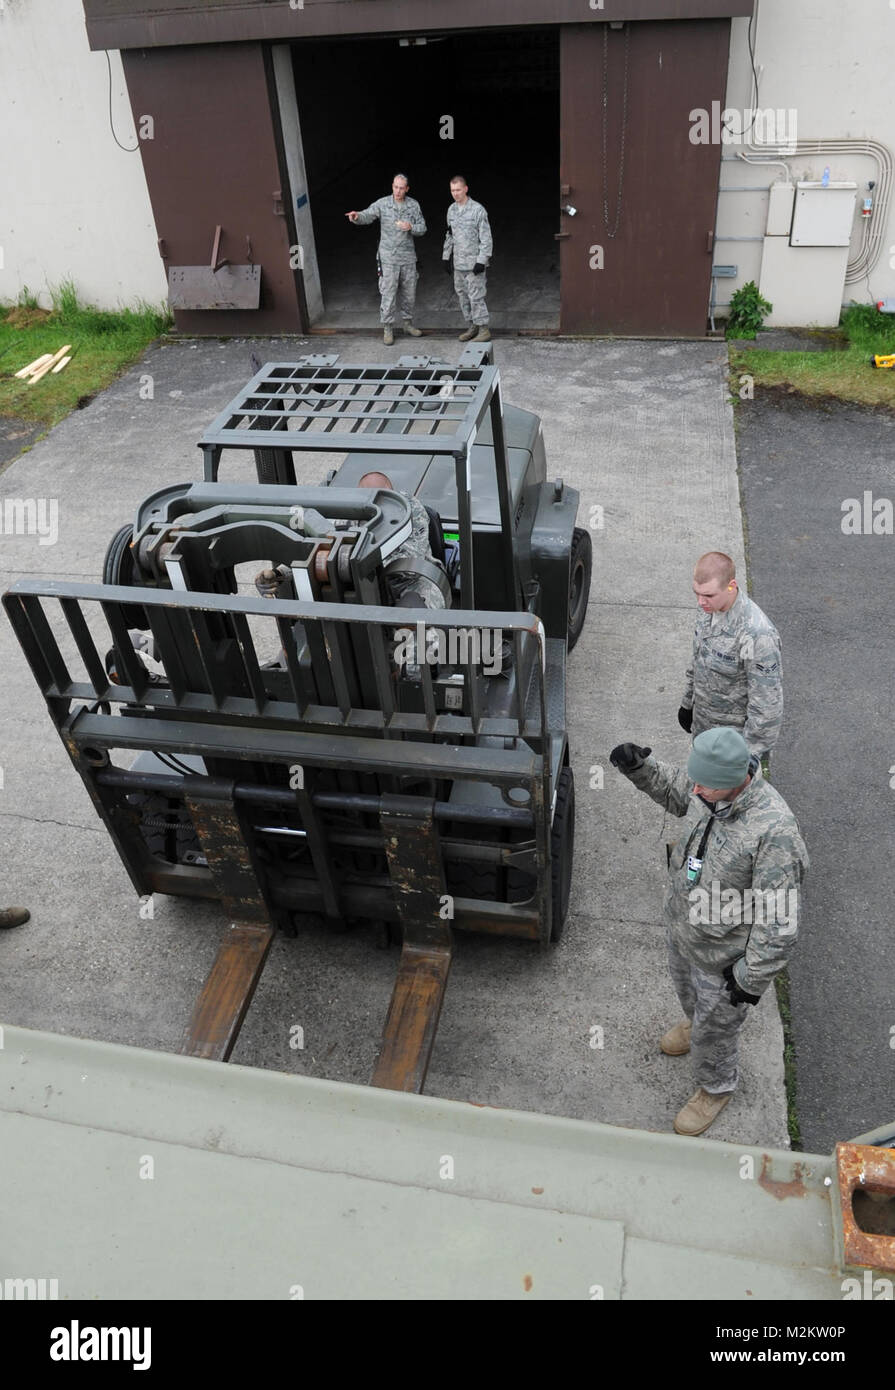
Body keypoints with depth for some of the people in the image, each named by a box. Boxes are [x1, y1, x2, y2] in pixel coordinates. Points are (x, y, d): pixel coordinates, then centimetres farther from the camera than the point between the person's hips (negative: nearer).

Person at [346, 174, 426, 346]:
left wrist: (411, 227, -17)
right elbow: (366, 216, -17)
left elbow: (422, 228, 4)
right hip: (389, 258, -3)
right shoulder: (382, 204, -6)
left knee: (409, 293, 12)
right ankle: (388, 329, 6)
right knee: (388, 294, -3)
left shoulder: (413, 205, 2)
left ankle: (407, 323, 29)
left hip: (408, 257, 3)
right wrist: (356, 217, -40)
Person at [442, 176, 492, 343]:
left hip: (474, 262, -7)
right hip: (458, 263, 7)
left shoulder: (477, 210, -11)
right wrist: (446, 256, 16)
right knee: (463, 296, 10)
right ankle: (471, 326, 20)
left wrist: (482, 260, -18)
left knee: (476, 297, -9)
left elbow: (486, 237, -12)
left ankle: (484, 330, -2)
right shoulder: (451, 209, 9)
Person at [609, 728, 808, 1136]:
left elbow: (778, 921, -29)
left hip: (724, 954, -6)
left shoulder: (775, 831, -39)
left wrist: (752, 980, -20)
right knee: (686, 986, 35)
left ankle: (716, 1087, 49)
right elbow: (675, 791, 7)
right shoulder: (710, 786, -18)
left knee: (713, 1028, 19)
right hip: (681, 926, 6)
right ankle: (697, 1021, 68)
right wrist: (641, 766, -12)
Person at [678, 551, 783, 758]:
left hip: (734, 732, -7)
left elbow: (767, 702, -27)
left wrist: (750, 755, -21)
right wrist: (687, 702, 20)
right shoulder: (711, 608, -8)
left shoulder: (757, 634, -35)